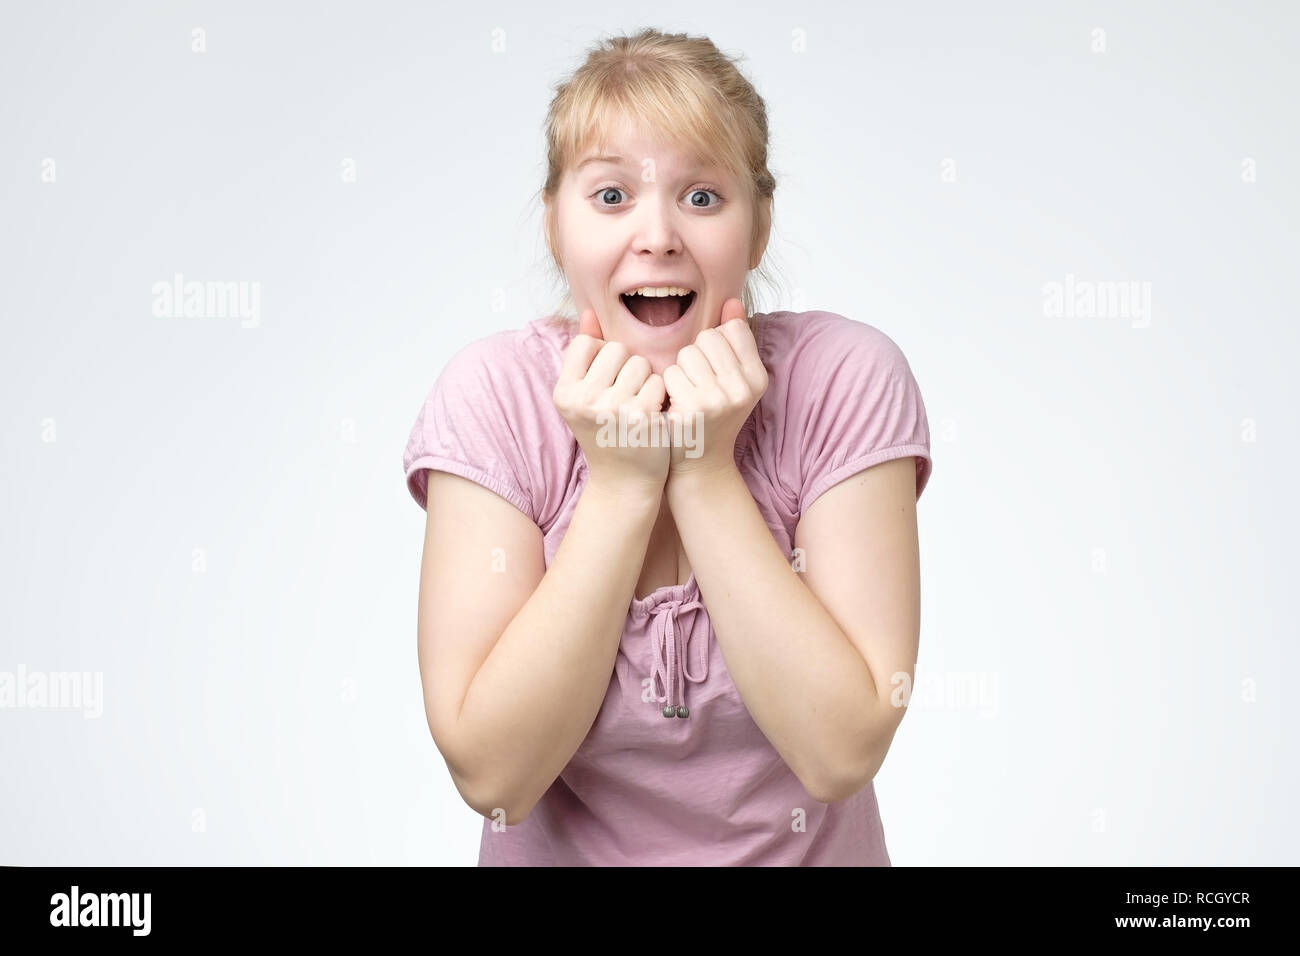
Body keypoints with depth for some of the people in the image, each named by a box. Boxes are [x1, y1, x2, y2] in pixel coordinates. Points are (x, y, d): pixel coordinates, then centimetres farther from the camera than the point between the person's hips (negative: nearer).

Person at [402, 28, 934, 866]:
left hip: (809, 848, 0)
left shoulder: (847, 380, -12)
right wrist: (620, 482, -20)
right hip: (560, 852, 1)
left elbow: (841, 752, -16)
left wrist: (707, 473, -20)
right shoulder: (493, 396, -11)